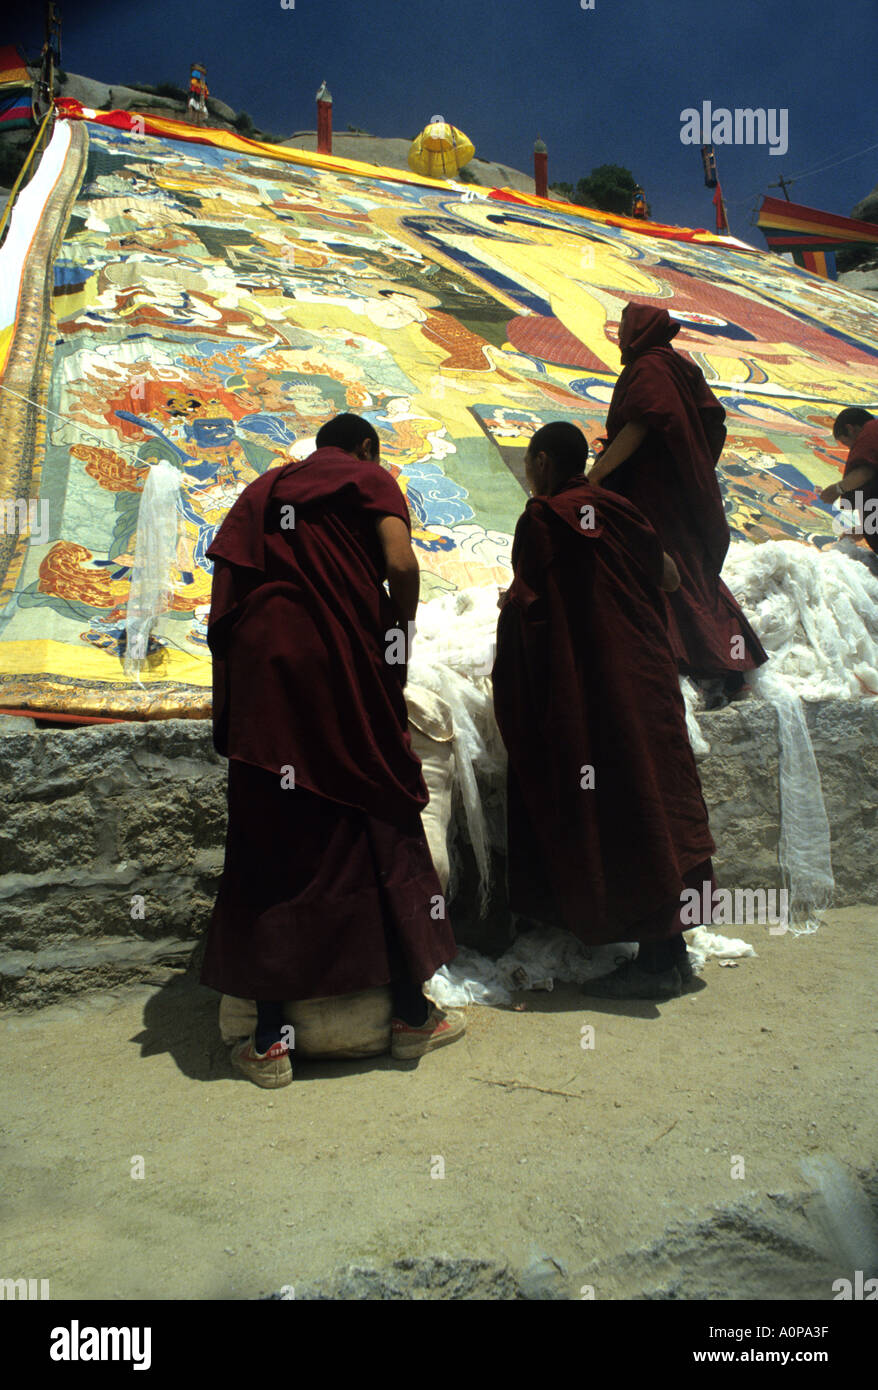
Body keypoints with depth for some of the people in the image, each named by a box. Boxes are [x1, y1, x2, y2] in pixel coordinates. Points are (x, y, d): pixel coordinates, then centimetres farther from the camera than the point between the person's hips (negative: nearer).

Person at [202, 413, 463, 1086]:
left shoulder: (262, 490, 20)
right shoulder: (371, 479, 10)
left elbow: (221, 607, 11)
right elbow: (401, 565, -9)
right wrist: (397, 638, 6)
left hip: (262, 676, 3)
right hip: (347, 672, -3)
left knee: (269, 844, 5)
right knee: (384, 828, 8)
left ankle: (271, 1040, 8)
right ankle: (413, 1014, 17)